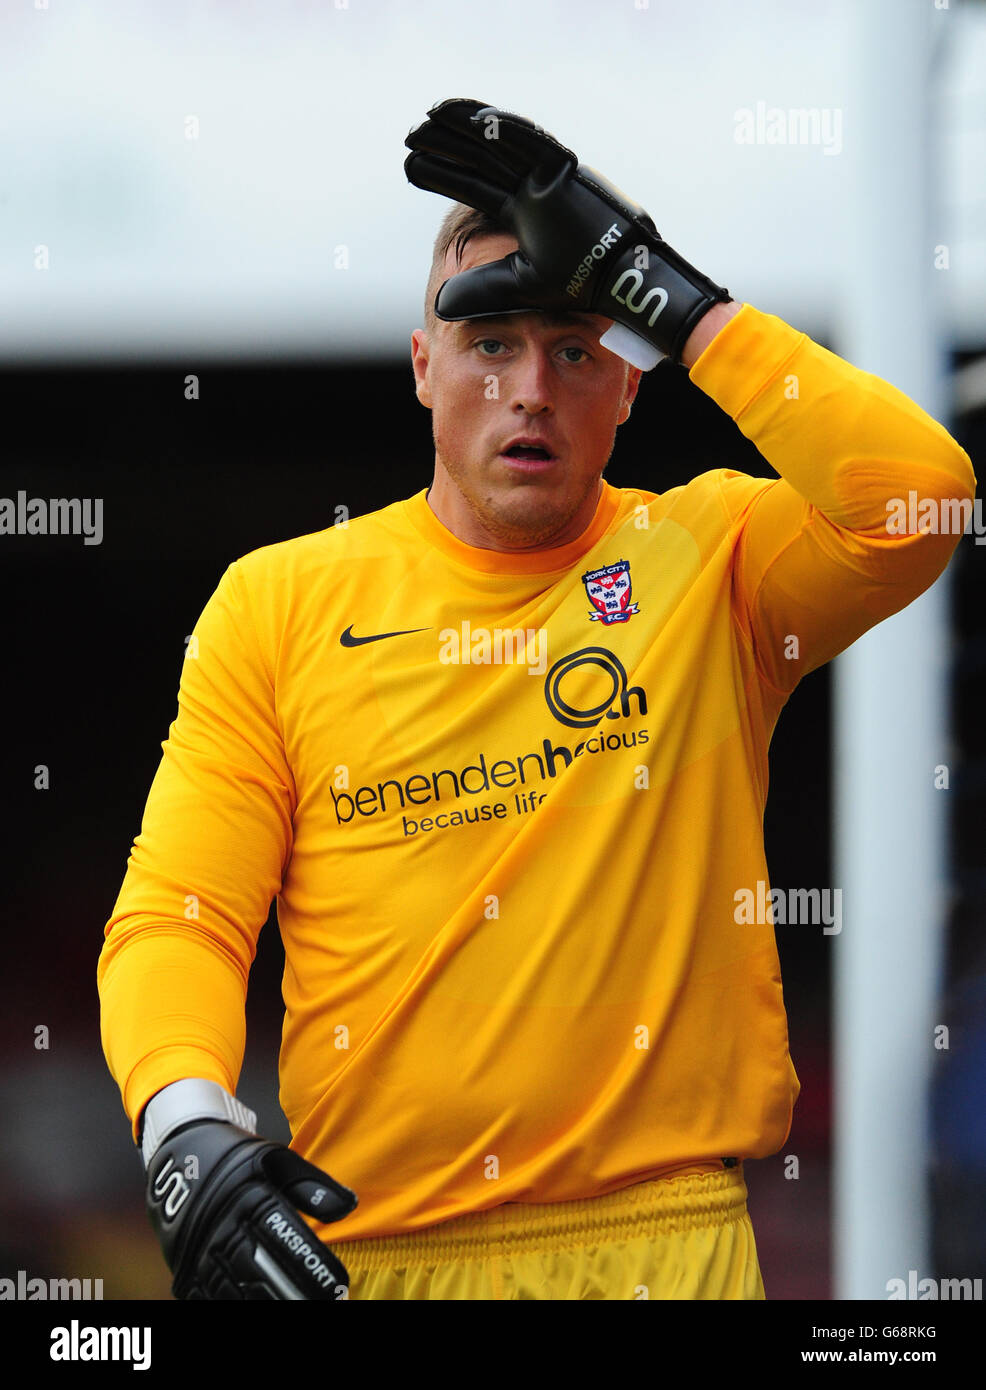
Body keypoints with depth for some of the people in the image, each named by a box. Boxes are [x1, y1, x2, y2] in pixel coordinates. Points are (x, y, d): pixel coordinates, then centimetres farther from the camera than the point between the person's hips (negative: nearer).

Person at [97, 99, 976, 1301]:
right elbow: (177, 918, 1)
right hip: (367, 1246, 1)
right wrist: (186, 1125, -20)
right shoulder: (277, 603, 6)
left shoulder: (707, 563, 4)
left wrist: (665, 296, -12)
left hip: (662, 1237, -1)